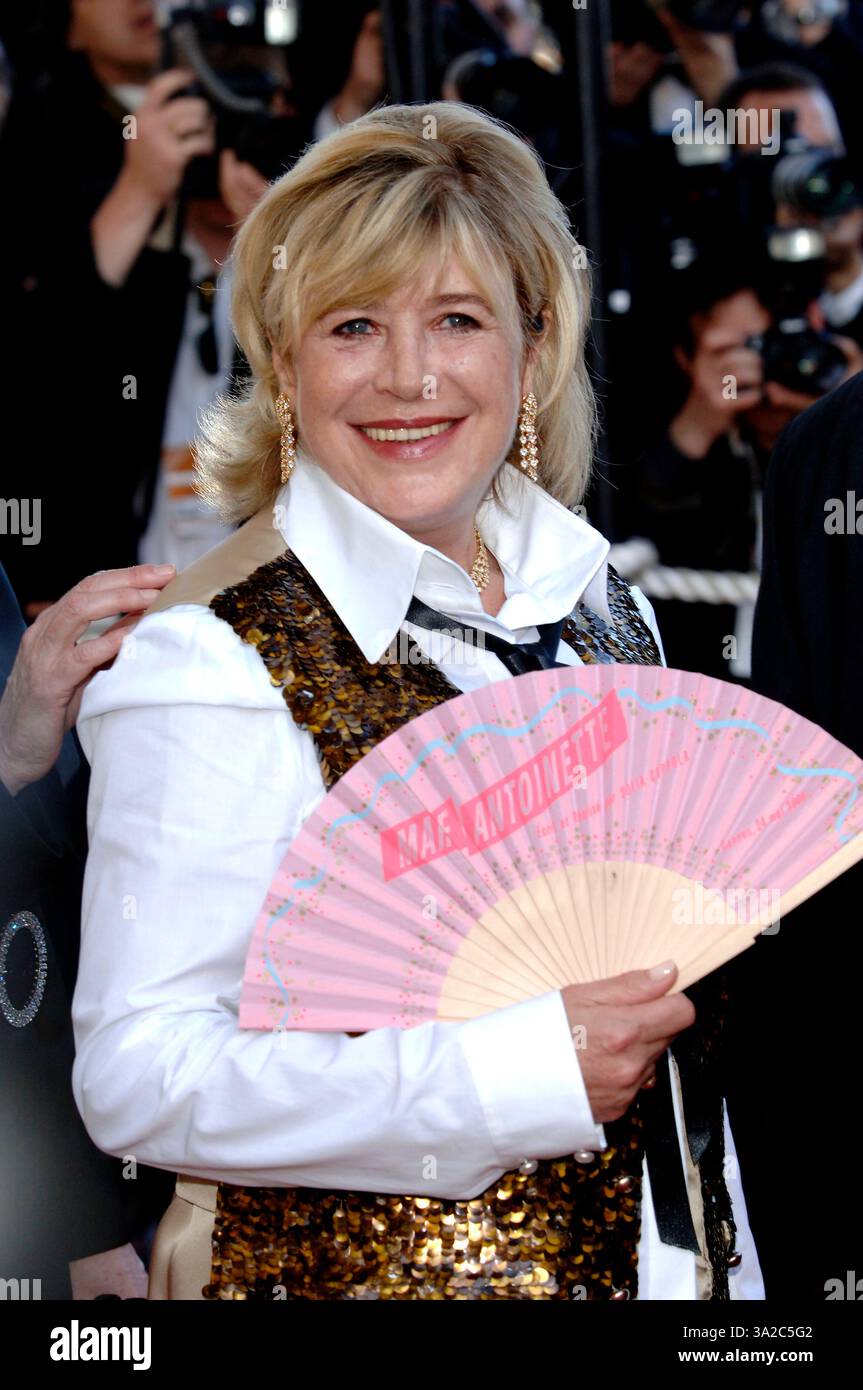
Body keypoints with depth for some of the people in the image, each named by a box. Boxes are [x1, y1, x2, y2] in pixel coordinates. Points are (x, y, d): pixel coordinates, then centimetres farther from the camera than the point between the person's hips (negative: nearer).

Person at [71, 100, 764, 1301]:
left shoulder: (599, 598, 3)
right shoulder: (219, 661, -17)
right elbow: (139, 1080, -23)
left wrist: (729, 1267, 11)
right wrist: (521, 1070, -27)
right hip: (355, 1269, -6)